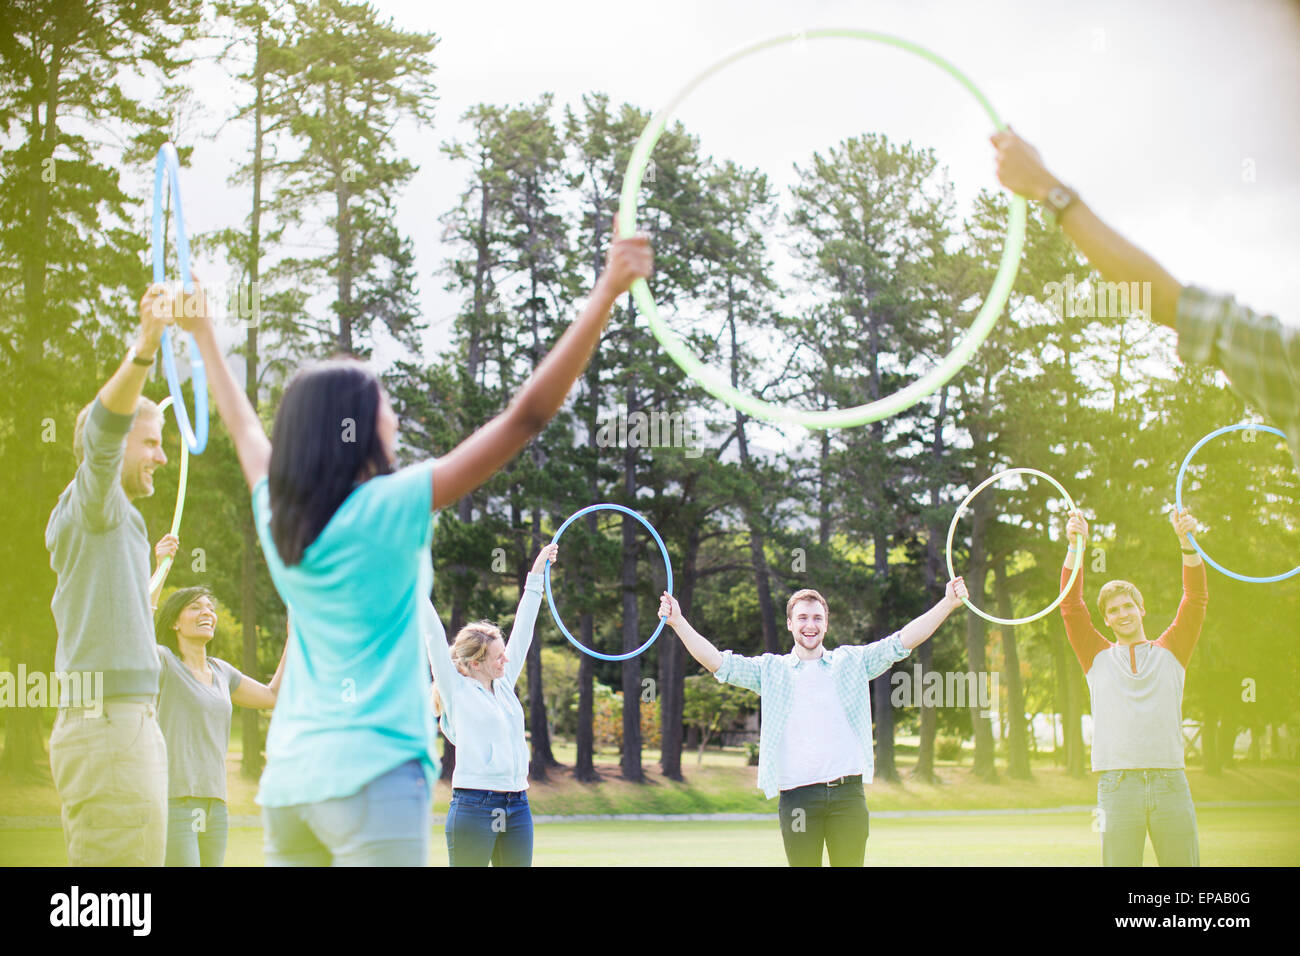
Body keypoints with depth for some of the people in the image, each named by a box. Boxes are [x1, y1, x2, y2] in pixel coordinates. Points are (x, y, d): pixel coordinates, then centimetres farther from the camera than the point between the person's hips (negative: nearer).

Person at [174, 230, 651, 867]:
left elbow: (243, 428, 28)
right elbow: (526, 416, -12)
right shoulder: (390, 507, -9)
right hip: (371, 773, -7)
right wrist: (606, 294, -10)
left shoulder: (276, 518, 8)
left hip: (287, 779, 8)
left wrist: (203, 334, 44)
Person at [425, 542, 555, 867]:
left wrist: (536, 575, 23)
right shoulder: (457, 690, -1)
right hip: (474, 806, -6)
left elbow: (522, 630, 19)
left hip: (517, 808, 6)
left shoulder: (504, 685, 14)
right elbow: (435, 637, -4)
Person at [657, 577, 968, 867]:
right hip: (797, 797, 0)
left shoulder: (851, 661, 11)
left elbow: (902, 642, 6)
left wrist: (948, 603, -3)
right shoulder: (771, 670, 10)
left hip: (847, 794, 1)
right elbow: (719, 663, 3)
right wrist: (678, 622, -8)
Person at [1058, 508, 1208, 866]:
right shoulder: (1099, 657, 15)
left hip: (1170, 781, 1)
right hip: (1117, 783, -1)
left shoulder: (1169, 652, 16)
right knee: (1119, 862, -4)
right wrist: (1075, 547, -5)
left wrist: (1187, 543, -8)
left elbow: (1196, 600, 6)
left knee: (1183, 861, -1)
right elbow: (1071, 607, 6)